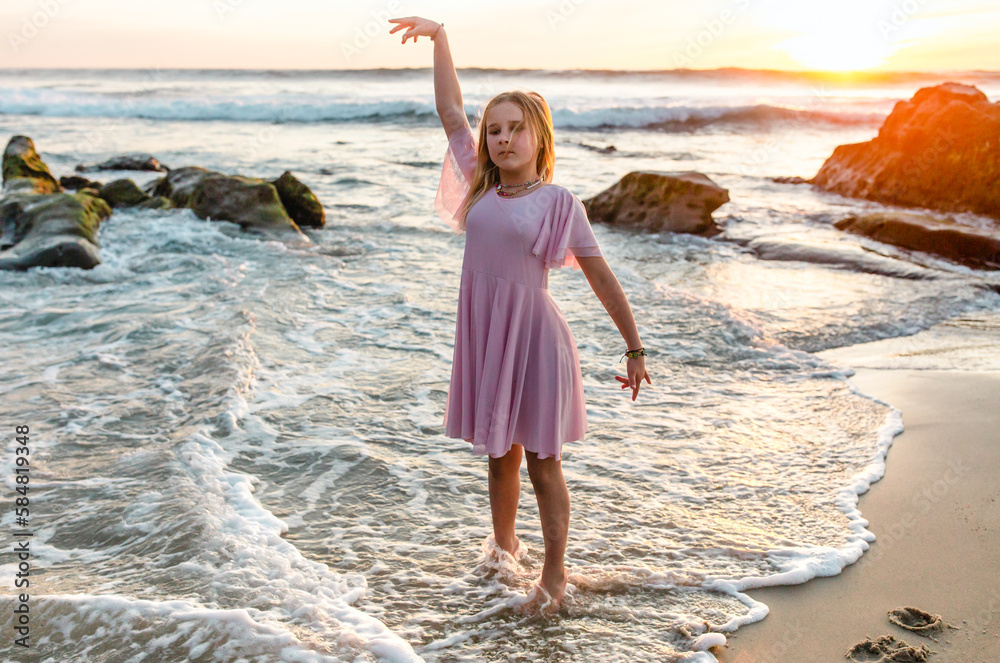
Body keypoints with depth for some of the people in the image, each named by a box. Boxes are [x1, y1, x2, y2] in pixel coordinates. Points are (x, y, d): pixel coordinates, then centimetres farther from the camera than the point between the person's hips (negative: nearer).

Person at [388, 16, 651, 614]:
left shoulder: (557, 202, -8)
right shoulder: (482, 186, 6)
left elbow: (604, 280, -5)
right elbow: (452, 111, 12)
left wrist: (635, 349, -4)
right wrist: (438, 36, 13)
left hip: (534, 338, -5)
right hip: (484, 338, 5)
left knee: (541, 463, 5)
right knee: (500, 457, 18)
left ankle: (554, 575, 21)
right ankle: (504, 548, 40)